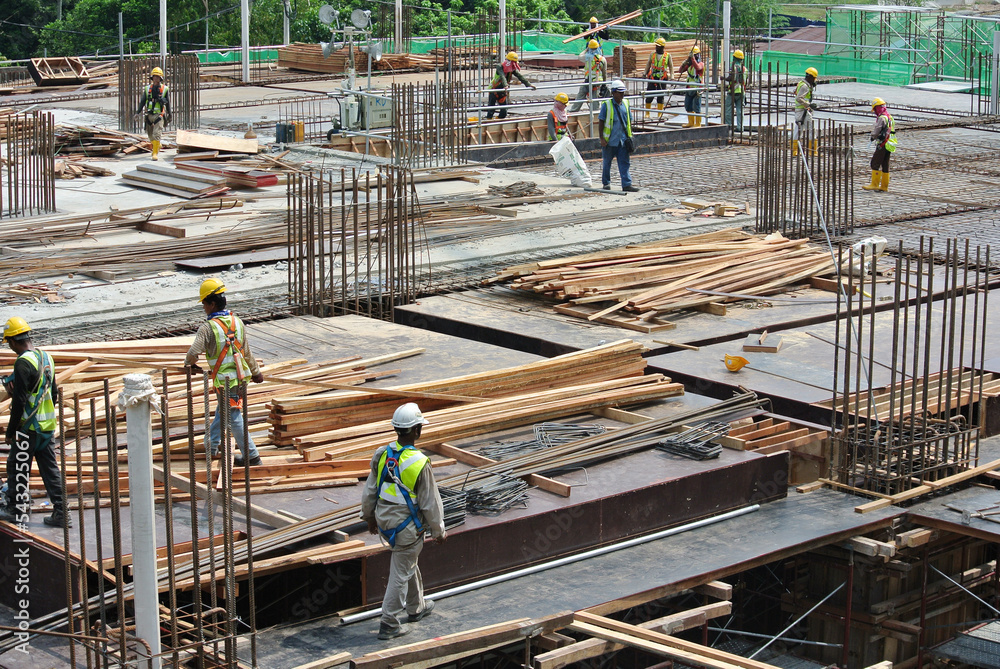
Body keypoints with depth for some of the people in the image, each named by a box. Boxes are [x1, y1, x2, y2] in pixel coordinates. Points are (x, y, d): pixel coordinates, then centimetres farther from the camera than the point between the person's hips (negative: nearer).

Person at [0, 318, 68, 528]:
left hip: (28, 427, -8)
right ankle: (60, 513, 9)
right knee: (50, 467, 10)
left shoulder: (23, 363, -18)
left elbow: (19, 401, -19)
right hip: (47, 425, 8)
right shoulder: (46, 357, 9)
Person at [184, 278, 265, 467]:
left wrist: (190, 364, -2)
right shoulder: (237, 322, 2)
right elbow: (247, 351, 10)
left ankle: (251, 456, 5)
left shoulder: (208, 327, -18)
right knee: (221, 411, 24)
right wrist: (256, 372, 21)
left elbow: (193, 352, -25)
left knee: (234, 418, 2)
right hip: (241, 376, 7)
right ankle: (212, 447, 39)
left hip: (224, 380, -7)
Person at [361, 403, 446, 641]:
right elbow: (430, 503, -14)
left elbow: (369, 492, 4)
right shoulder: (419, 463, -23)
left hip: (383, 521, 7)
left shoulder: (381, 455, -7)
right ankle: (389, 624, 11)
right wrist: (439, 531, 0)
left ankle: (416, 607, 43)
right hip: (407, 527, -7)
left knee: (408, 564, 27)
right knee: (400, 574, 6)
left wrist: (369, 517, 21)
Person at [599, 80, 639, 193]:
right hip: (610, 140, -4)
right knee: (607, 162, 10)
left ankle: (627, 184, -5)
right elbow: (601, 122, -6)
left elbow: (629, 121, 16)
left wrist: (629, 135, 13)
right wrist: (602, 138, -10)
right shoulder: (607, 105, -7)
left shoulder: (625, 104, 7)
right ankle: (606, 183, 23)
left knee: (624, 163, -2)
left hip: (623, 140, 4)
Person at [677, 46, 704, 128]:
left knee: (696, 107, -6)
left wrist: (693, 58, -28)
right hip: (689, 89, 7)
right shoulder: (689, 64, 13)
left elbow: (697, 67, -28)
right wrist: (684, 63, -9)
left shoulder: (701, 64, -5)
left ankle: (698, 124, 1)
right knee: (688, 106, 13)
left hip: (697, 89, -7)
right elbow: (681, 70, 7)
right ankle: (691, 122, 24)